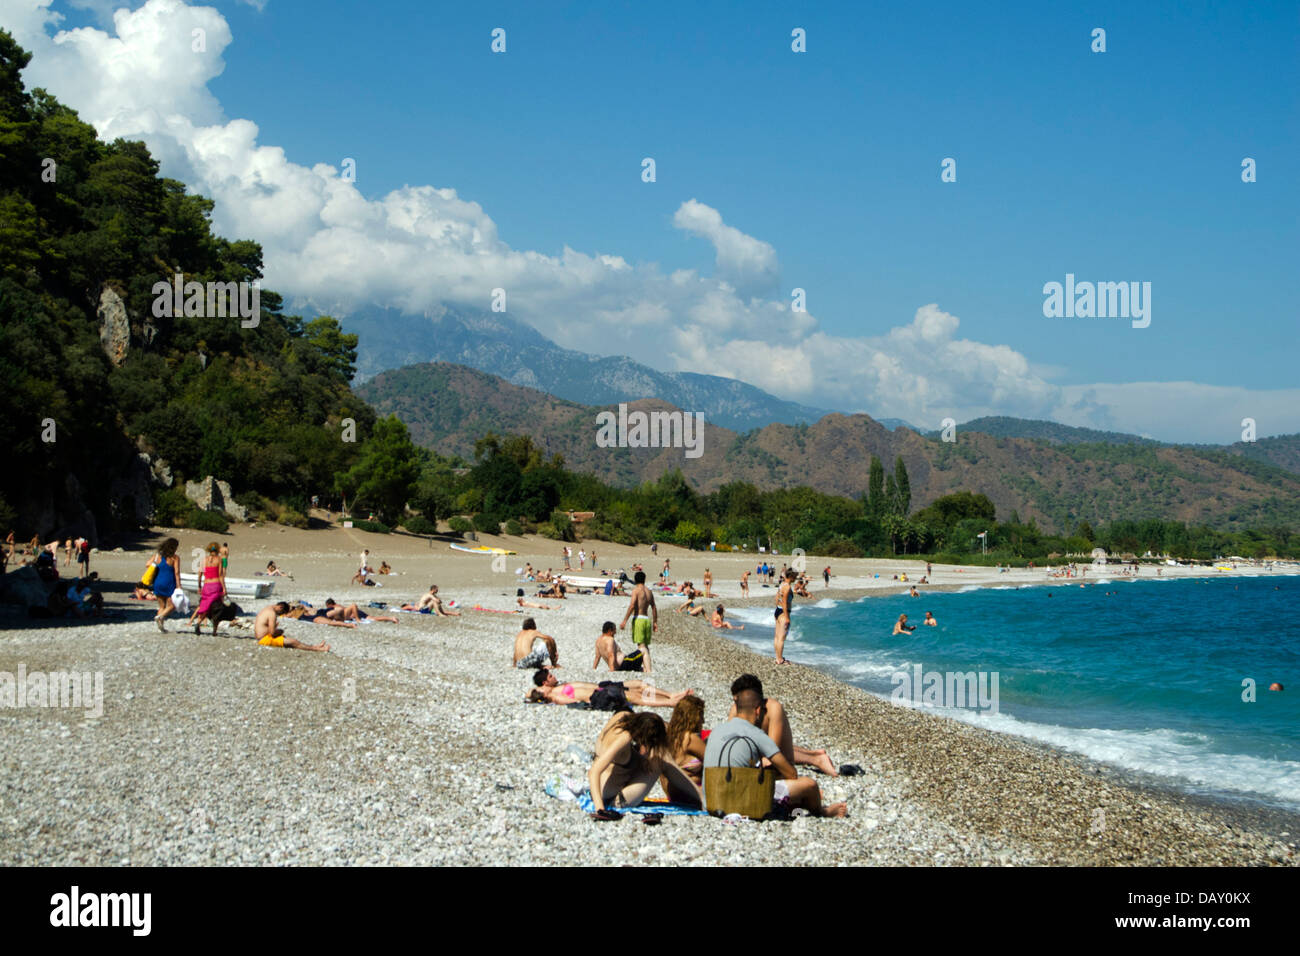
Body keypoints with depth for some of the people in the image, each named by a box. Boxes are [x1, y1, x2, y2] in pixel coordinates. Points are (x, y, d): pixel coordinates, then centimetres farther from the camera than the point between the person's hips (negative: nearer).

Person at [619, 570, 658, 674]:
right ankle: (646, 668, 20)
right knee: (646, 645, 17)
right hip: (647, 619, 6)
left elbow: (632, 605, -16)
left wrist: (624, 620, -17)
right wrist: (655, 622, 22)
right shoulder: (649, 591, 14)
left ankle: (648, 670, -21)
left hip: (638, 619, -6)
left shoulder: (636, 590, -6)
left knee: (641, 646, -10)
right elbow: (654, 608, 16)